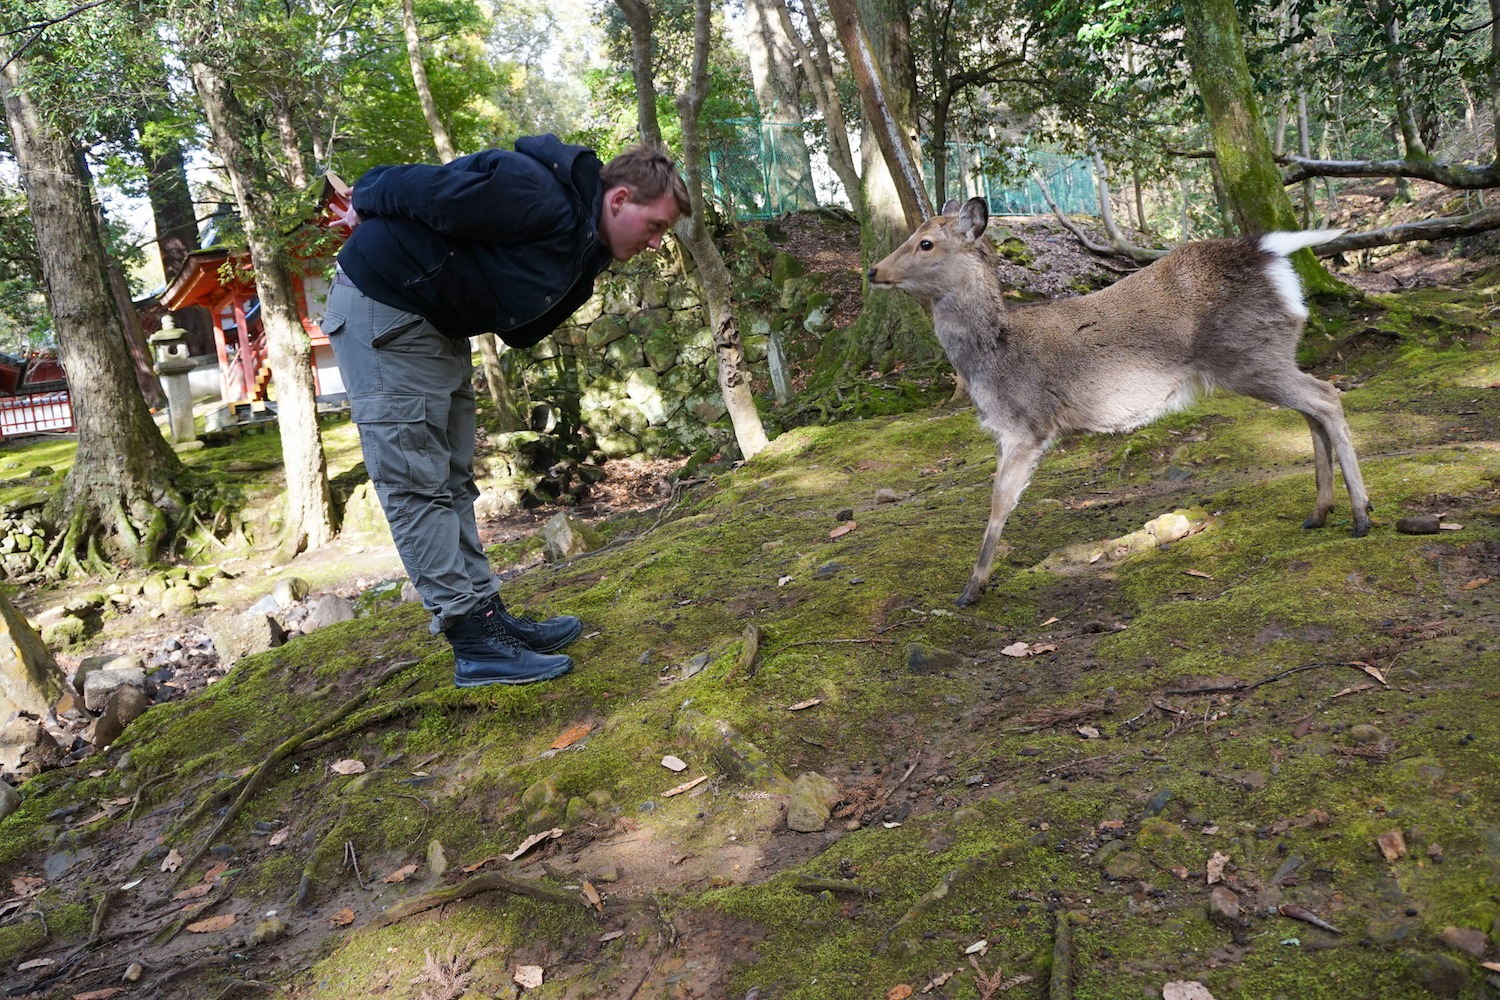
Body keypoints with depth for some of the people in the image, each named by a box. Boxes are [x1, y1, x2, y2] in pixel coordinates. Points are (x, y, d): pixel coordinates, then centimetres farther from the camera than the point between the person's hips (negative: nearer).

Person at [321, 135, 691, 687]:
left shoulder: (586, 245, 6)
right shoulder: (538, 196, -25)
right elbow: (428, 189, -20)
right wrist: (366, 203, -4)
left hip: (440, 326, 10)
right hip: (381, 306, -10)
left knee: (452, 480, 10)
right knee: (415, 484, -8)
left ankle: (488, 614, 16)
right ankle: (475, 645, -9)